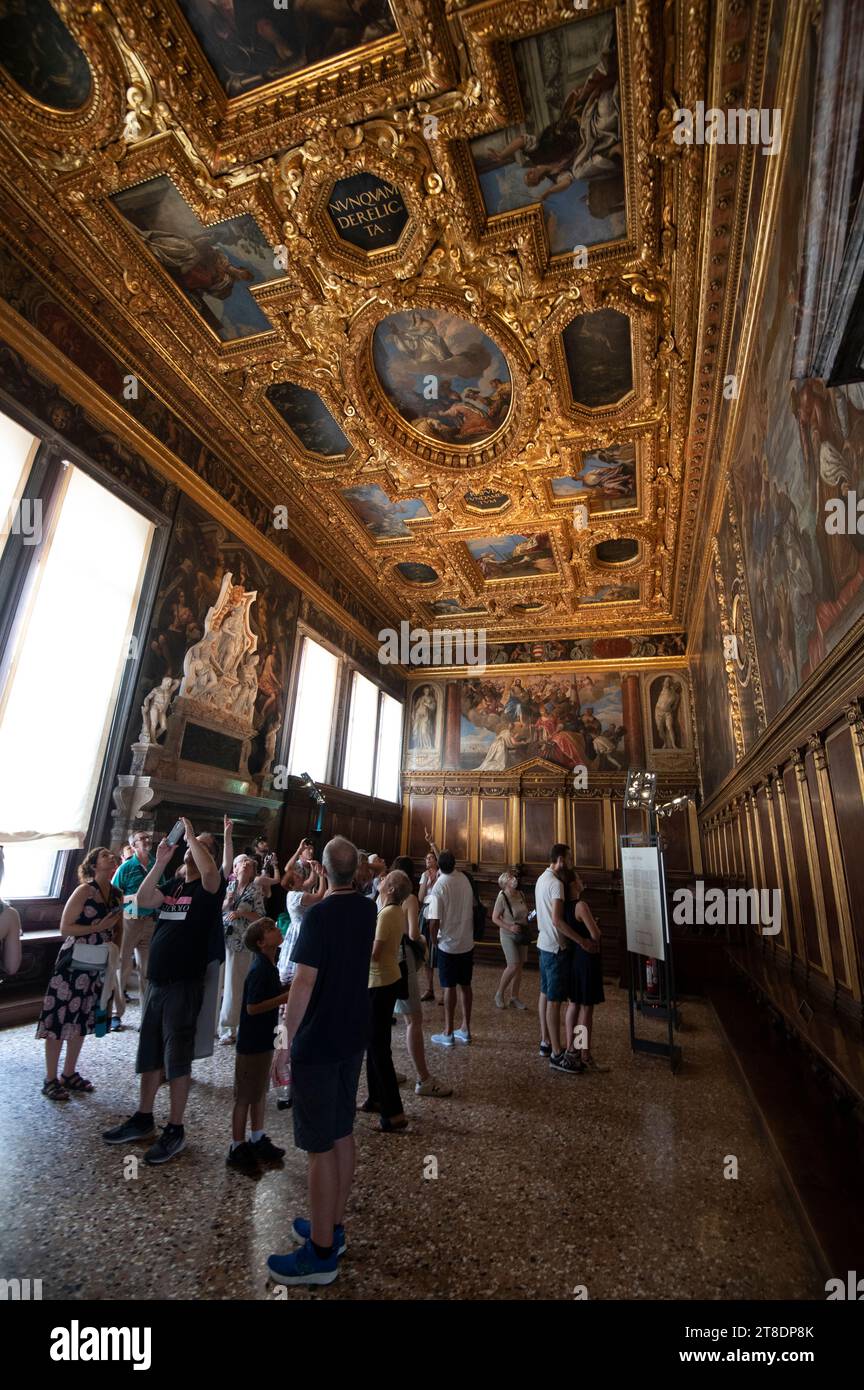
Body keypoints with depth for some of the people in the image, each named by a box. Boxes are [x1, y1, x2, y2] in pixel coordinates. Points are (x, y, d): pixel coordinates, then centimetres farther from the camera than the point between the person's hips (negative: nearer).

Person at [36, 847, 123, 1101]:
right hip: (74, 963, -6)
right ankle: (50, 1080, 16)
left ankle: (69, 1074, 29)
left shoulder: (117, 894, 4)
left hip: (98, 966, 6)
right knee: (59, 1018, 2)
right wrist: (98, 928, -23)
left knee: (83, 1020, 15)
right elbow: (65, 928, -15)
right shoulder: (85, 890, -14)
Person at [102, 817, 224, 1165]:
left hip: (184, 985, -7)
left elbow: (209, 869, -34)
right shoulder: (174, 884, 11)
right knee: (149, 1054, 19)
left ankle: (175, 1130, 17)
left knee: (177, 1058, 3)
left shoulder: (209, 885, -11)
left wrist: (191, 834, -21)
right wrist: (161, 861, -8)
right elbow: (142, 900, -2)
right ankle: (143, 1119, 36)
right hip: (157, 981, 7)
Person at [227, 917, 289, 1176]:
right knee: (245, 1096, 6)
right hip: (252, 1042, -9)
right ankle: (237, 1150, 21)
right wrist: (286, 997, -26)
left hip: (264, 1039, 9)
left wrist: (287, 994, 1)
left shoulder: (269, 966, 4)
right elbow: (252, 1007, -26)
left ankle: (257, 1141, 34)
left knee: (260, 1092, 20)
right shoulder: (260, 970, -25)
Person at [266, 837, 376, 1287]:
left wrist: (287, 1039, -11)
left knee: (320, 1146, 6)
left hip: (317, 1043, -7)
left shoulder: (318, 915, -23)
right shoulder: (367, 910, -1)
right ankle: (333, 1226, 36)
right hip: (353, 1037, 7)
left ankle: (322, 1253, 20)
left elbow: (303, 984, -23)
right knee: (342, 1132, 20)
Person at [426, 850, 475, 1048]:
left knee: (449, 987, 5)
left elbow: (434, 920, -21)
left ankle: (448, 1034, 15)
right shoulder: (464, 879, -5)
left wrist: (433, 939, -5)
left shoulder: (439, 885, -21)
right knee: (465, 985, 14)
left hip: (448, 944, -5)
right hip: (467, 942, 5)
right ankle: (465, 1029, 25)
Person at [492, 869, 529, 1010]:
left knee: (519, 966, 9)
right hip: (508, 935, -6)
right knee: (513, 966, -11)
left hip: (522, 934, 6)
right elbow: (495, 918, -13)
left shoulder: (520, 894, -1)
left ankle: (514, 998, 23)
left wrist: (530, 916, -4)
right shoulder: (502, 898, -18)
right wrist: (509, 927, -22)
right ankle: (499, 994, 11)